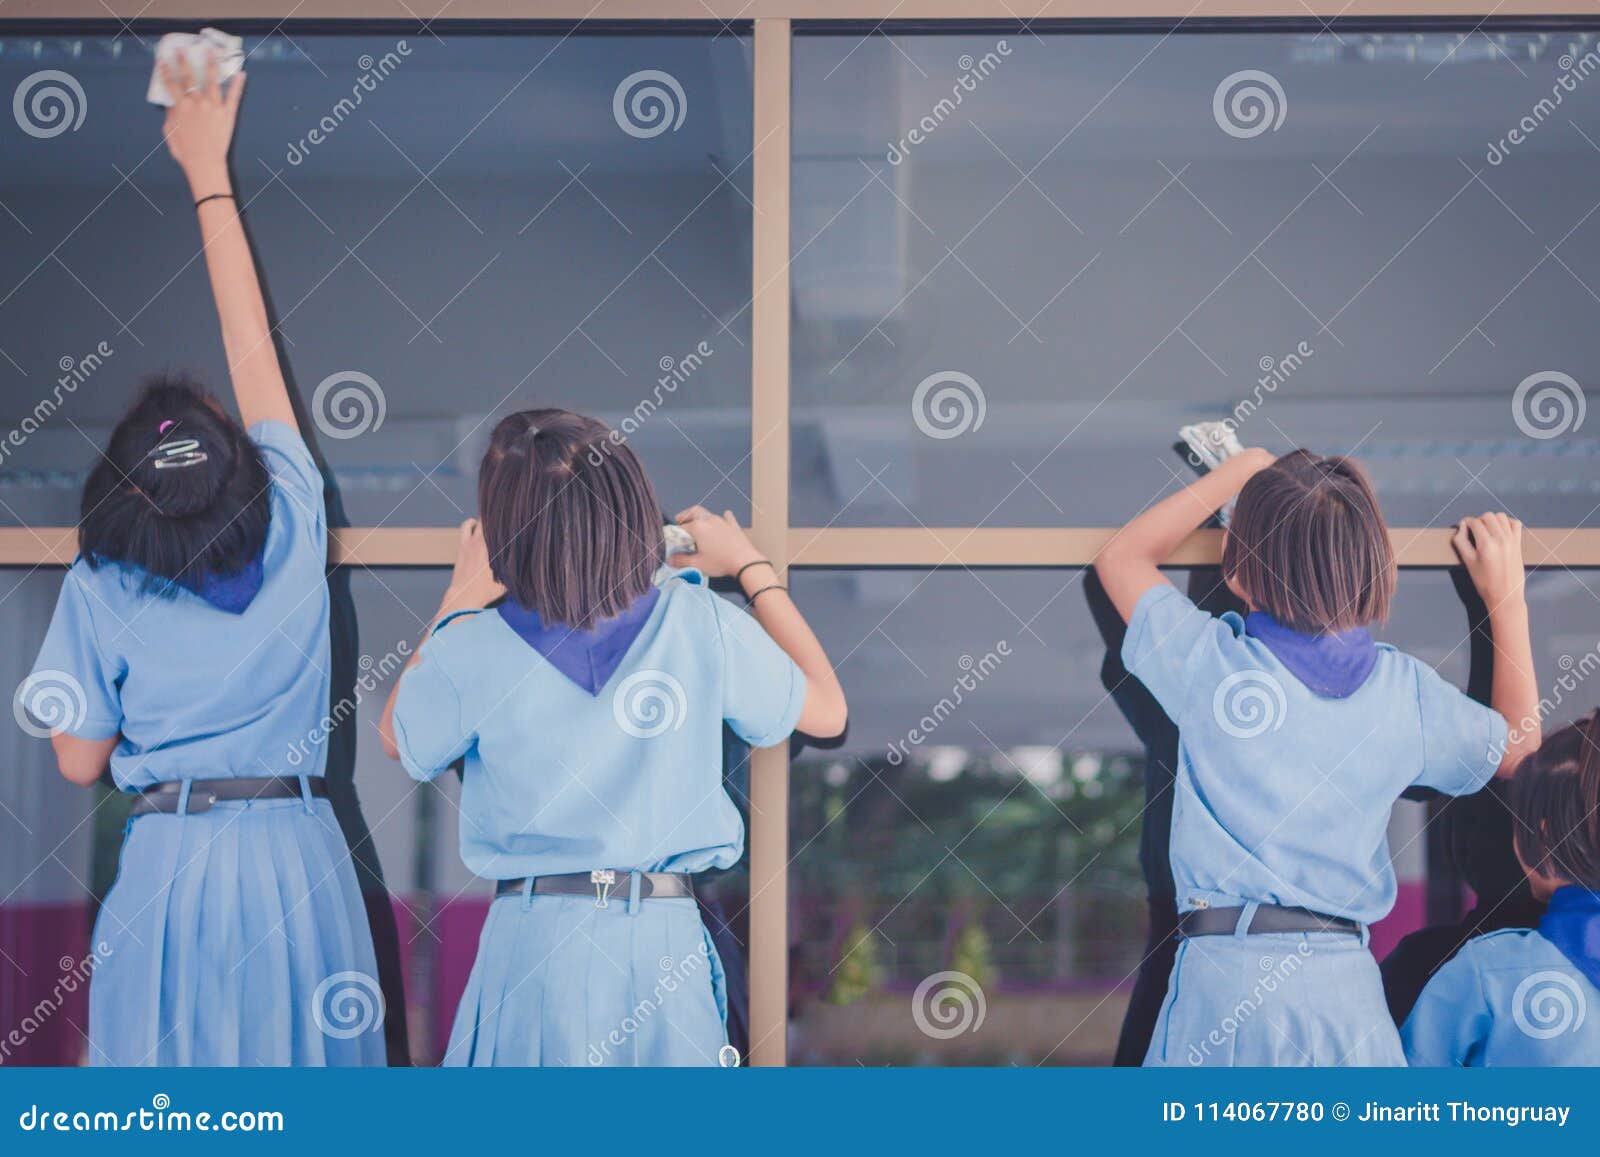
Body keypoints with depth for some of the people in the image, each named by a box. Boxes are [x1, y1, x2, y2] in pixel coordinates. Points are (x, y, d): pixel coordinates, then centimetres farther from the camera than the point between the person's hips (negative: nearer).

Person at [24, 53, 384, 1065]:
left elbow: (80, 761, 4)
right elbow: (252, 340, 10)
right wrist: (209, 173, 21)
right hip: (296, 859, 2)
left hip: (171, 864, -2)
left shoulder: (100, 592, -6)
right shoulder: (292, 528, -1)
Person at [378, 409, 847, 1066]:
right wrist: (750, 567, 21)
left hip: (534, 940, -1)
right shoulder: (703, 625, -6)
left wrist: (462, 599, 22)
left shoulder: (472, 650, -9)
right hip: (666, 940, 1)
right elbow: (826, 710, 12)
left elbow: (398, 739, 15)